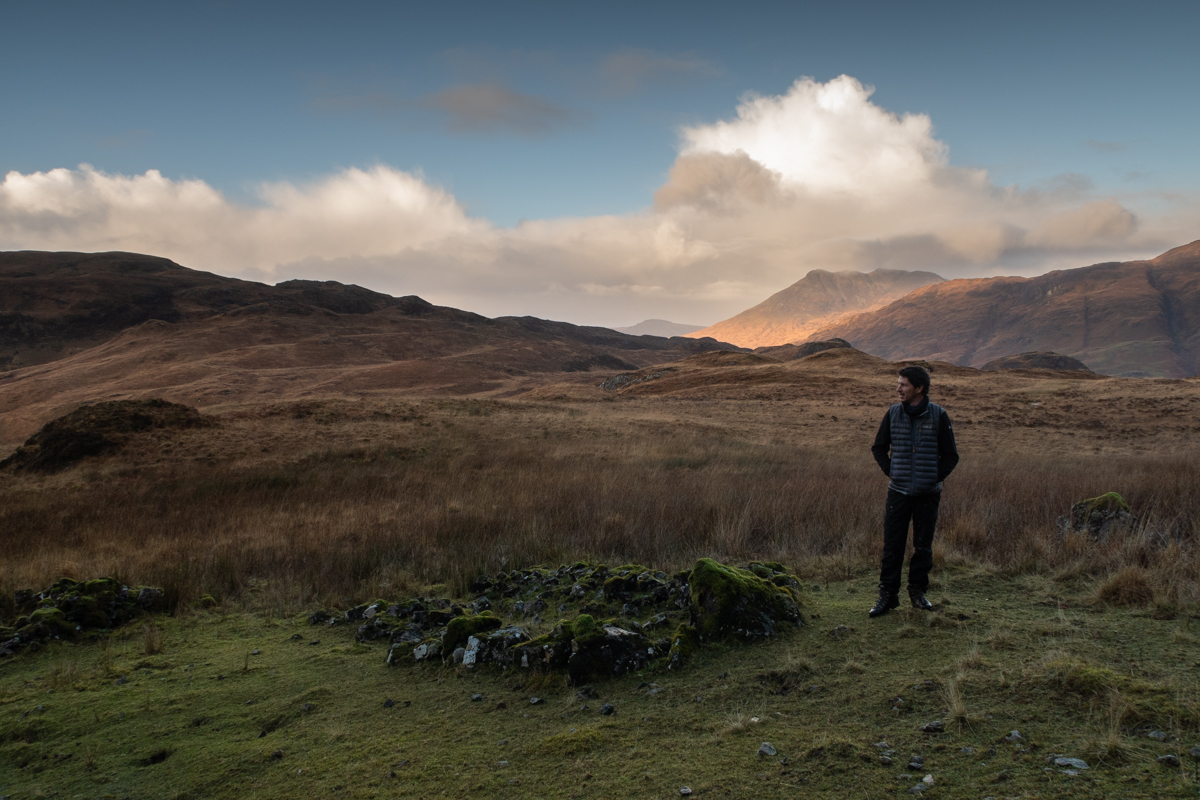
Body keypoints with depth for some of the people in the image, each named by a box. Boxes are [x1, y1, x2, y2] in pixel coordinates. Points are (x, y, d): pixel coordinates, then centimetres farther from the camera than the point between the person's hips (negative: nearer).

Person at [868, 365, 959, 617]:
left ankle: (918, 591, 23)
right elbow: (879, 447, 14)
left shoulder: (938, 415, -3)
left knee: (923, 547, 8)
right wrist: (890, 472, 4)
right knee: (892, 546, 0)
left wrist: (935, 478, -4)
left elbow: (950, 455, 3)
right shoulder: (893, 413, 2)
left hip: (927, 493, -1)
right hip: (898, 492, 1)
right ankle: (888, 594, 9)